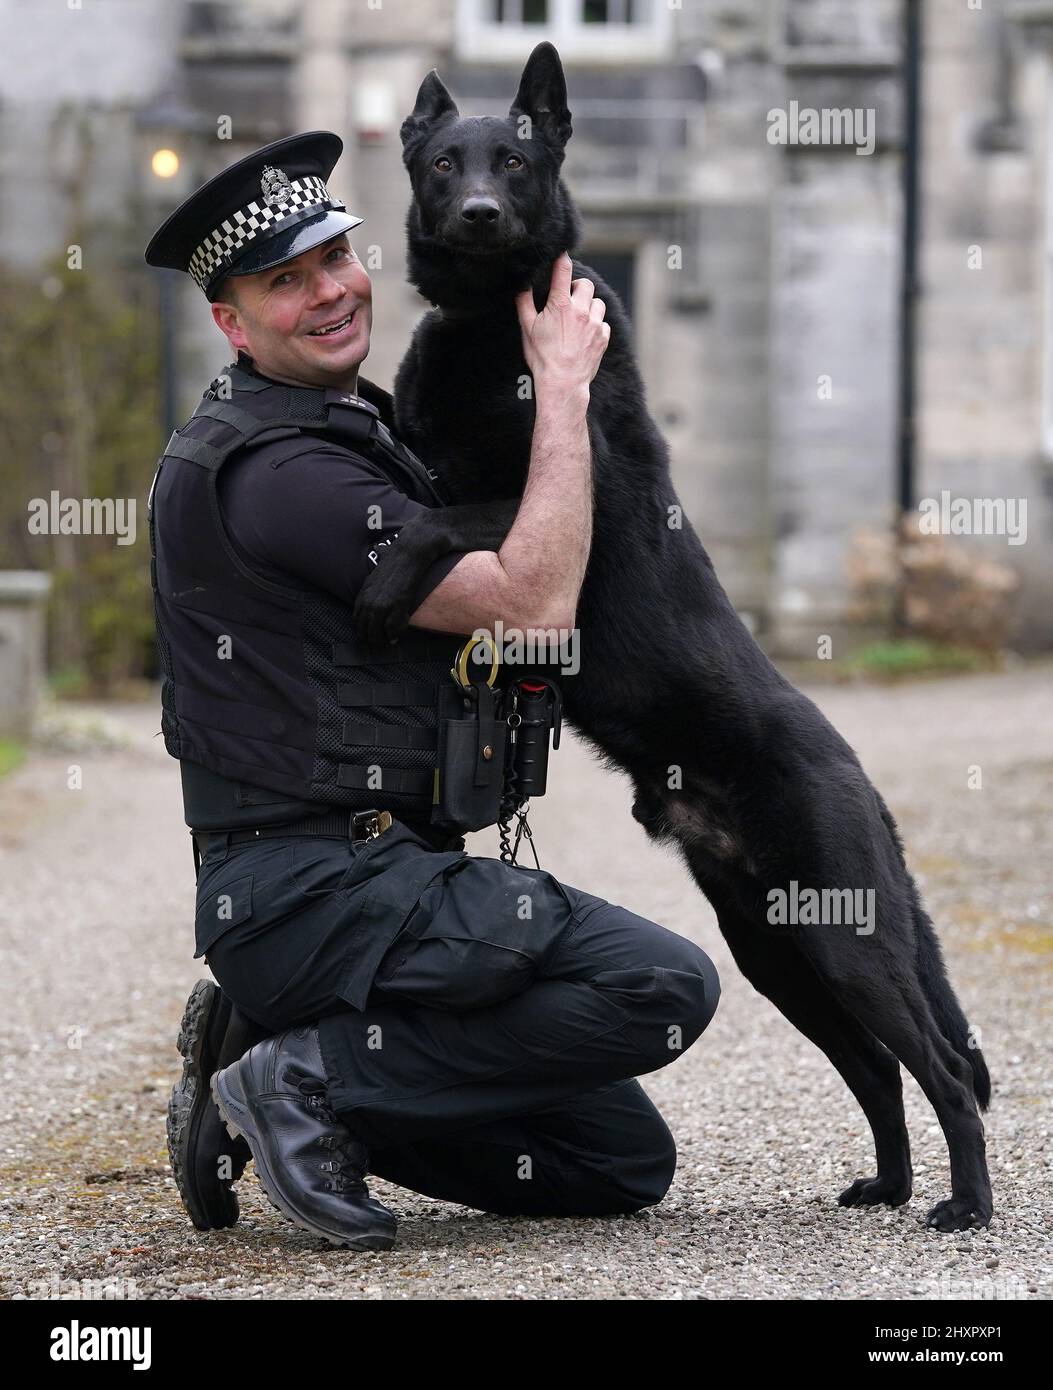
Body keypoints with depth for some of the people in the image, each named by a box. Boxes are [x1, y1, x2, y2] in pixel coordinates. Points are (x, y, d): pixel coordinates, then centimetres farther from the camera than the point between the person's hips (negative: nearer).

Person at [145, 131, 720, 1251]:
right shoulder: (277, 471, -16)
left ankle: (267, 1049, 9)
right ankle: (315, 1076, -11)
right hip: (319, 892, -10)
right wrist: (563, 381, -9)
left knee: (625, 1161, 8)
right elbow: (532, 604, -18)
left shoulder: (338, 426, 17)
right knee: (665, 985, -22)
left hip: (371, 887, 10)